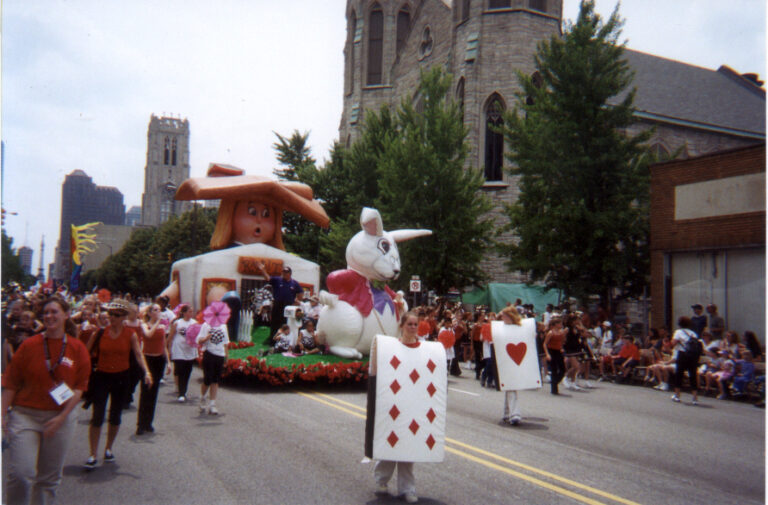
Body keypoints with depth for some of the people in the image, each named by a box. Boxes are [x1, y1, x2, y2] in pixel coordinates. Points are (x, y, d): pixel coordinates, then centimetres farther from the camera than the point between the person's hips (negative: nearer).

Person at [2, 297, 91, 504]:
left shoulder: (77, 349, 0)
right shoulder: (29, 345, -2)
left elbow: (79, 388, 0)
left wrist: (62, 417, -9)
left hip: (60, 419, 1)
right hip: (24, 415, -1)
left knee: (49, 478, 11)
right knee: (21, 474, -12)